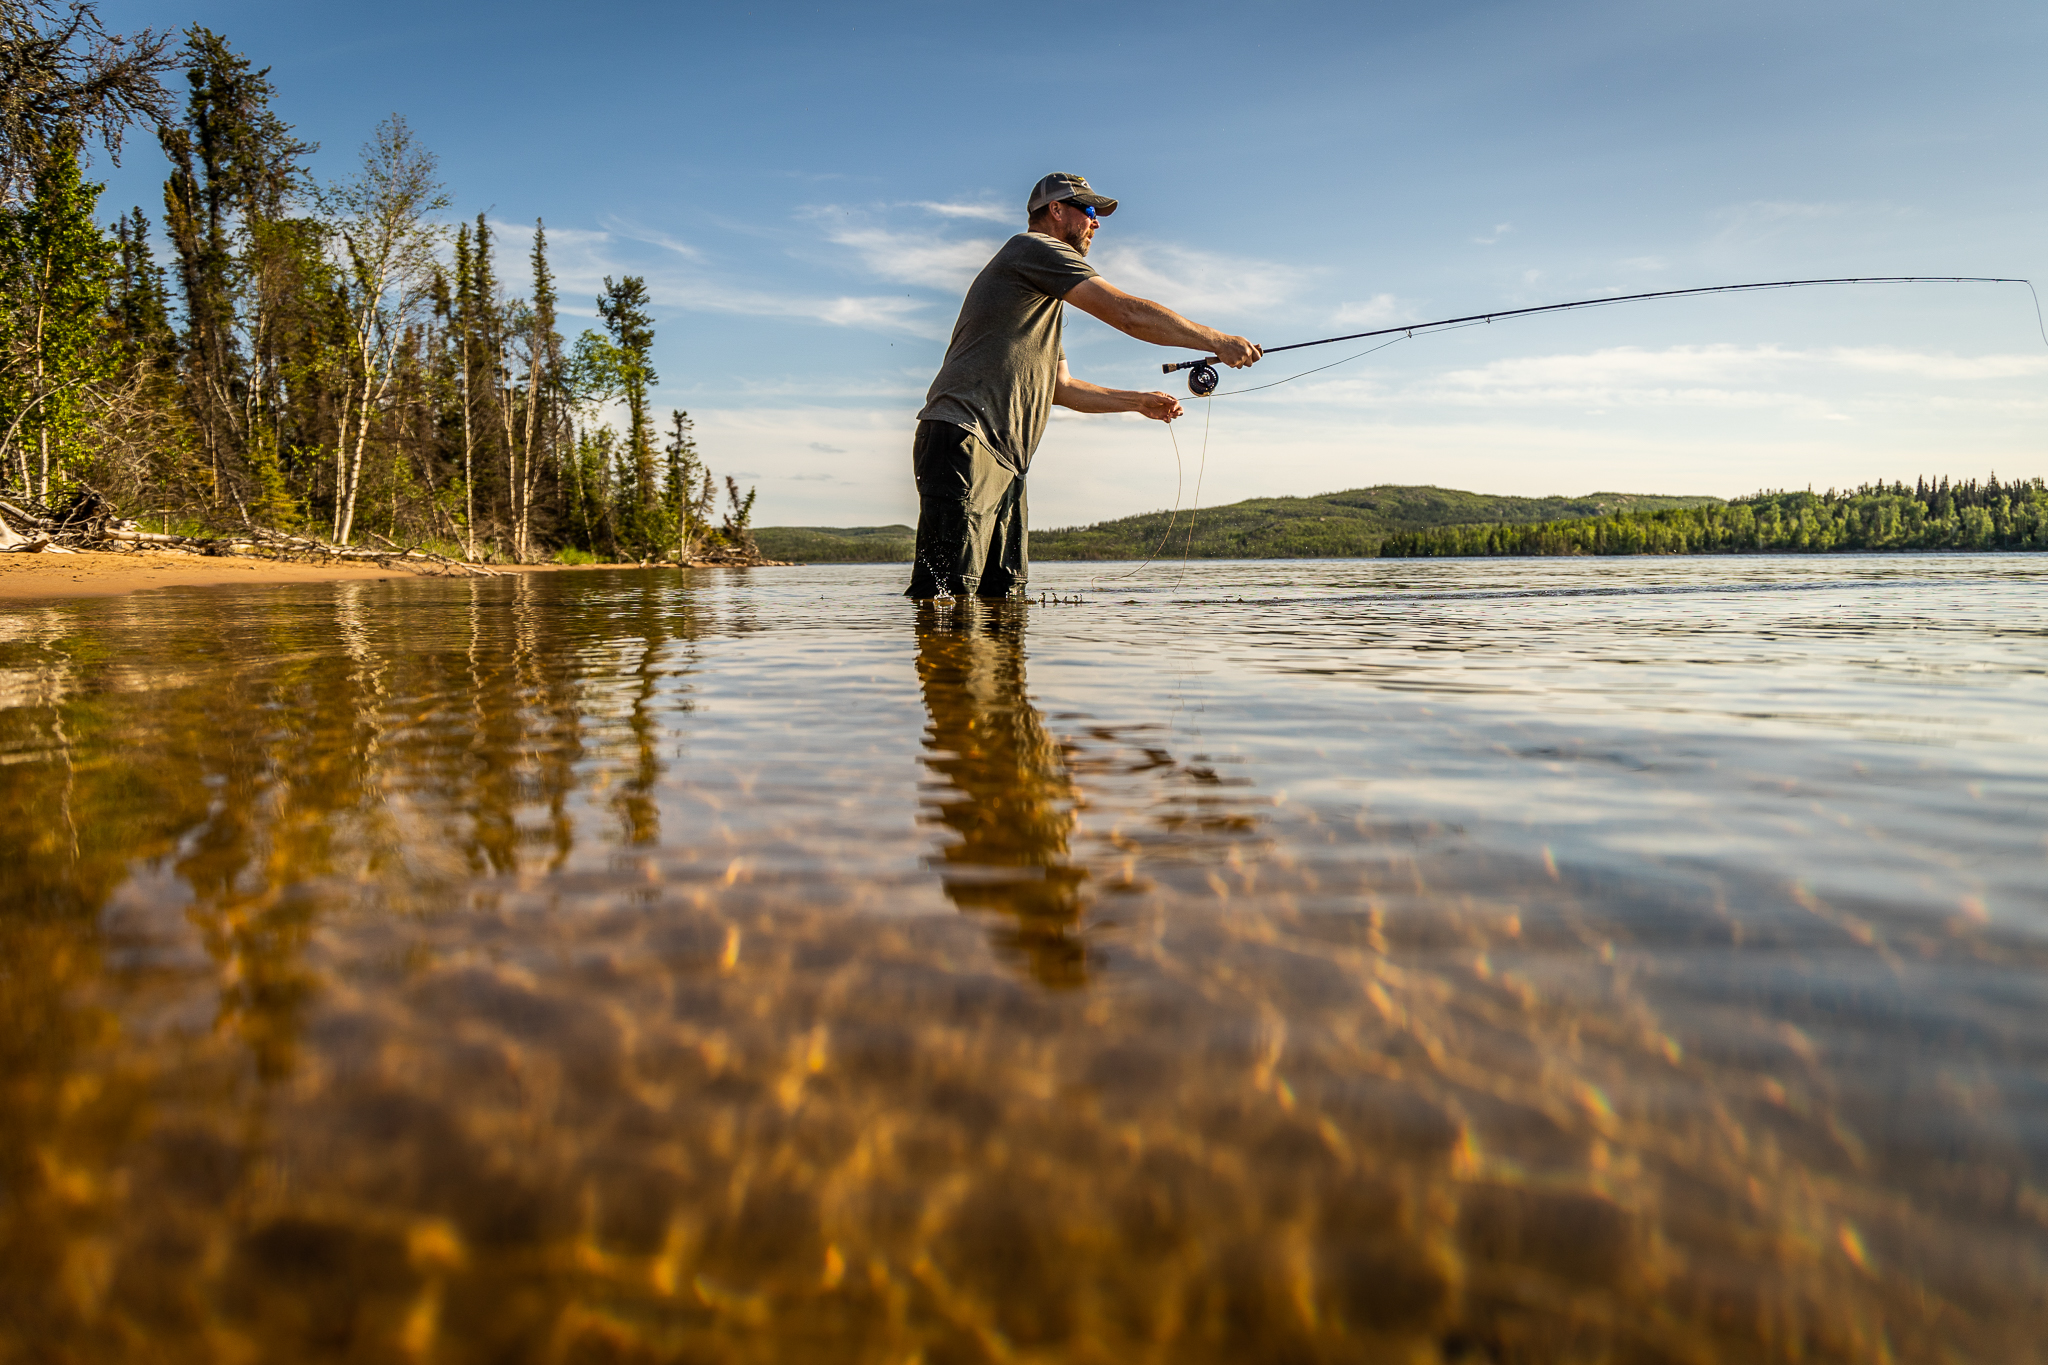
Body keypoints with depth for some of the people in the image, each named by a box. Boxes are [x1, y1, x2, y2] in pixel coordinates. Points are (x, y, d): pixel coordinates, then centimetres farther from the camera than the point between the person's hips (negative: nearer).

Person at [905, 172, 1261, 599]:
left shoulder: (1046, 301, 33)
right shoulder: (1033, 248, 1)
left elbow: (1060, 389, 36)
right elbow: (1128, 313, -8)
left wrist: (1140, 401, 30)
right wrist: (1217, 342, 0)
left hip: (1004, 461, 11)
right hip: (964, 440, -11)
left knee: (1004, 600, 1)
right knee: (948, 594, -21)